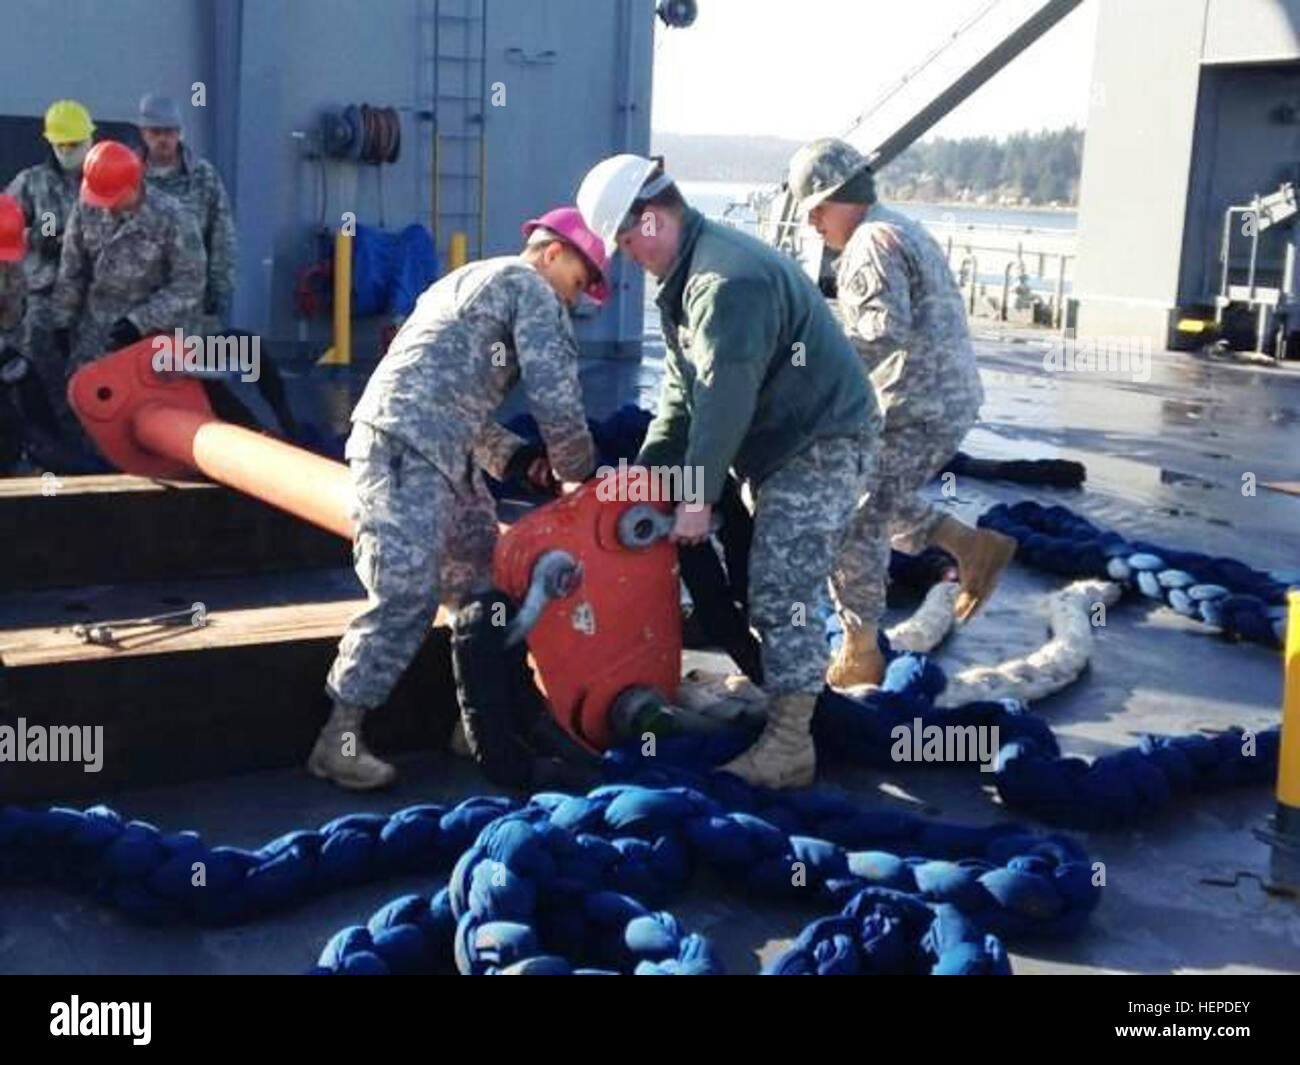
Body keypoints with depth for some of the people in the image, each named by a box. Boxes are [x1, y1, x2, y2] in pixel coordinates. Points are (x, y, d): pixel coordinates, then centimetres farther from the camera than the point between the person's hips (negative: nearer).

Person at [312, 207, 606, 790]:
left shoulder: (469, 281, 30)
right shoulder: (532, 289, 1)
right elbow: (556, 399, -6)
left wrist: (514, 456, 19)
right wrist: (576, 472, 10)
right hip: (407, 448, -11)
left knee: (480, 576, 15)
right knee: (406, 594, -16)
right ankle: (338, 739, -15)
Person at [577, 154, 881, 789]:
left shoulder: (726, 280, -25)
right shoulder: (691, 273, 12)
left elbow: (724, 398, -27)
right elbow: (682, 388, 15)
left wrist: (698, 496, -22)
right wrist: (645, 471, 9)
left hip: (822, 448, -11)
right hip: (785, 445, 11)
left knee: (782, 598, -11)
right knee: (768, 587, 17)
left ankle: (788, 750, -6)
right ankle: (775, 705, 29)